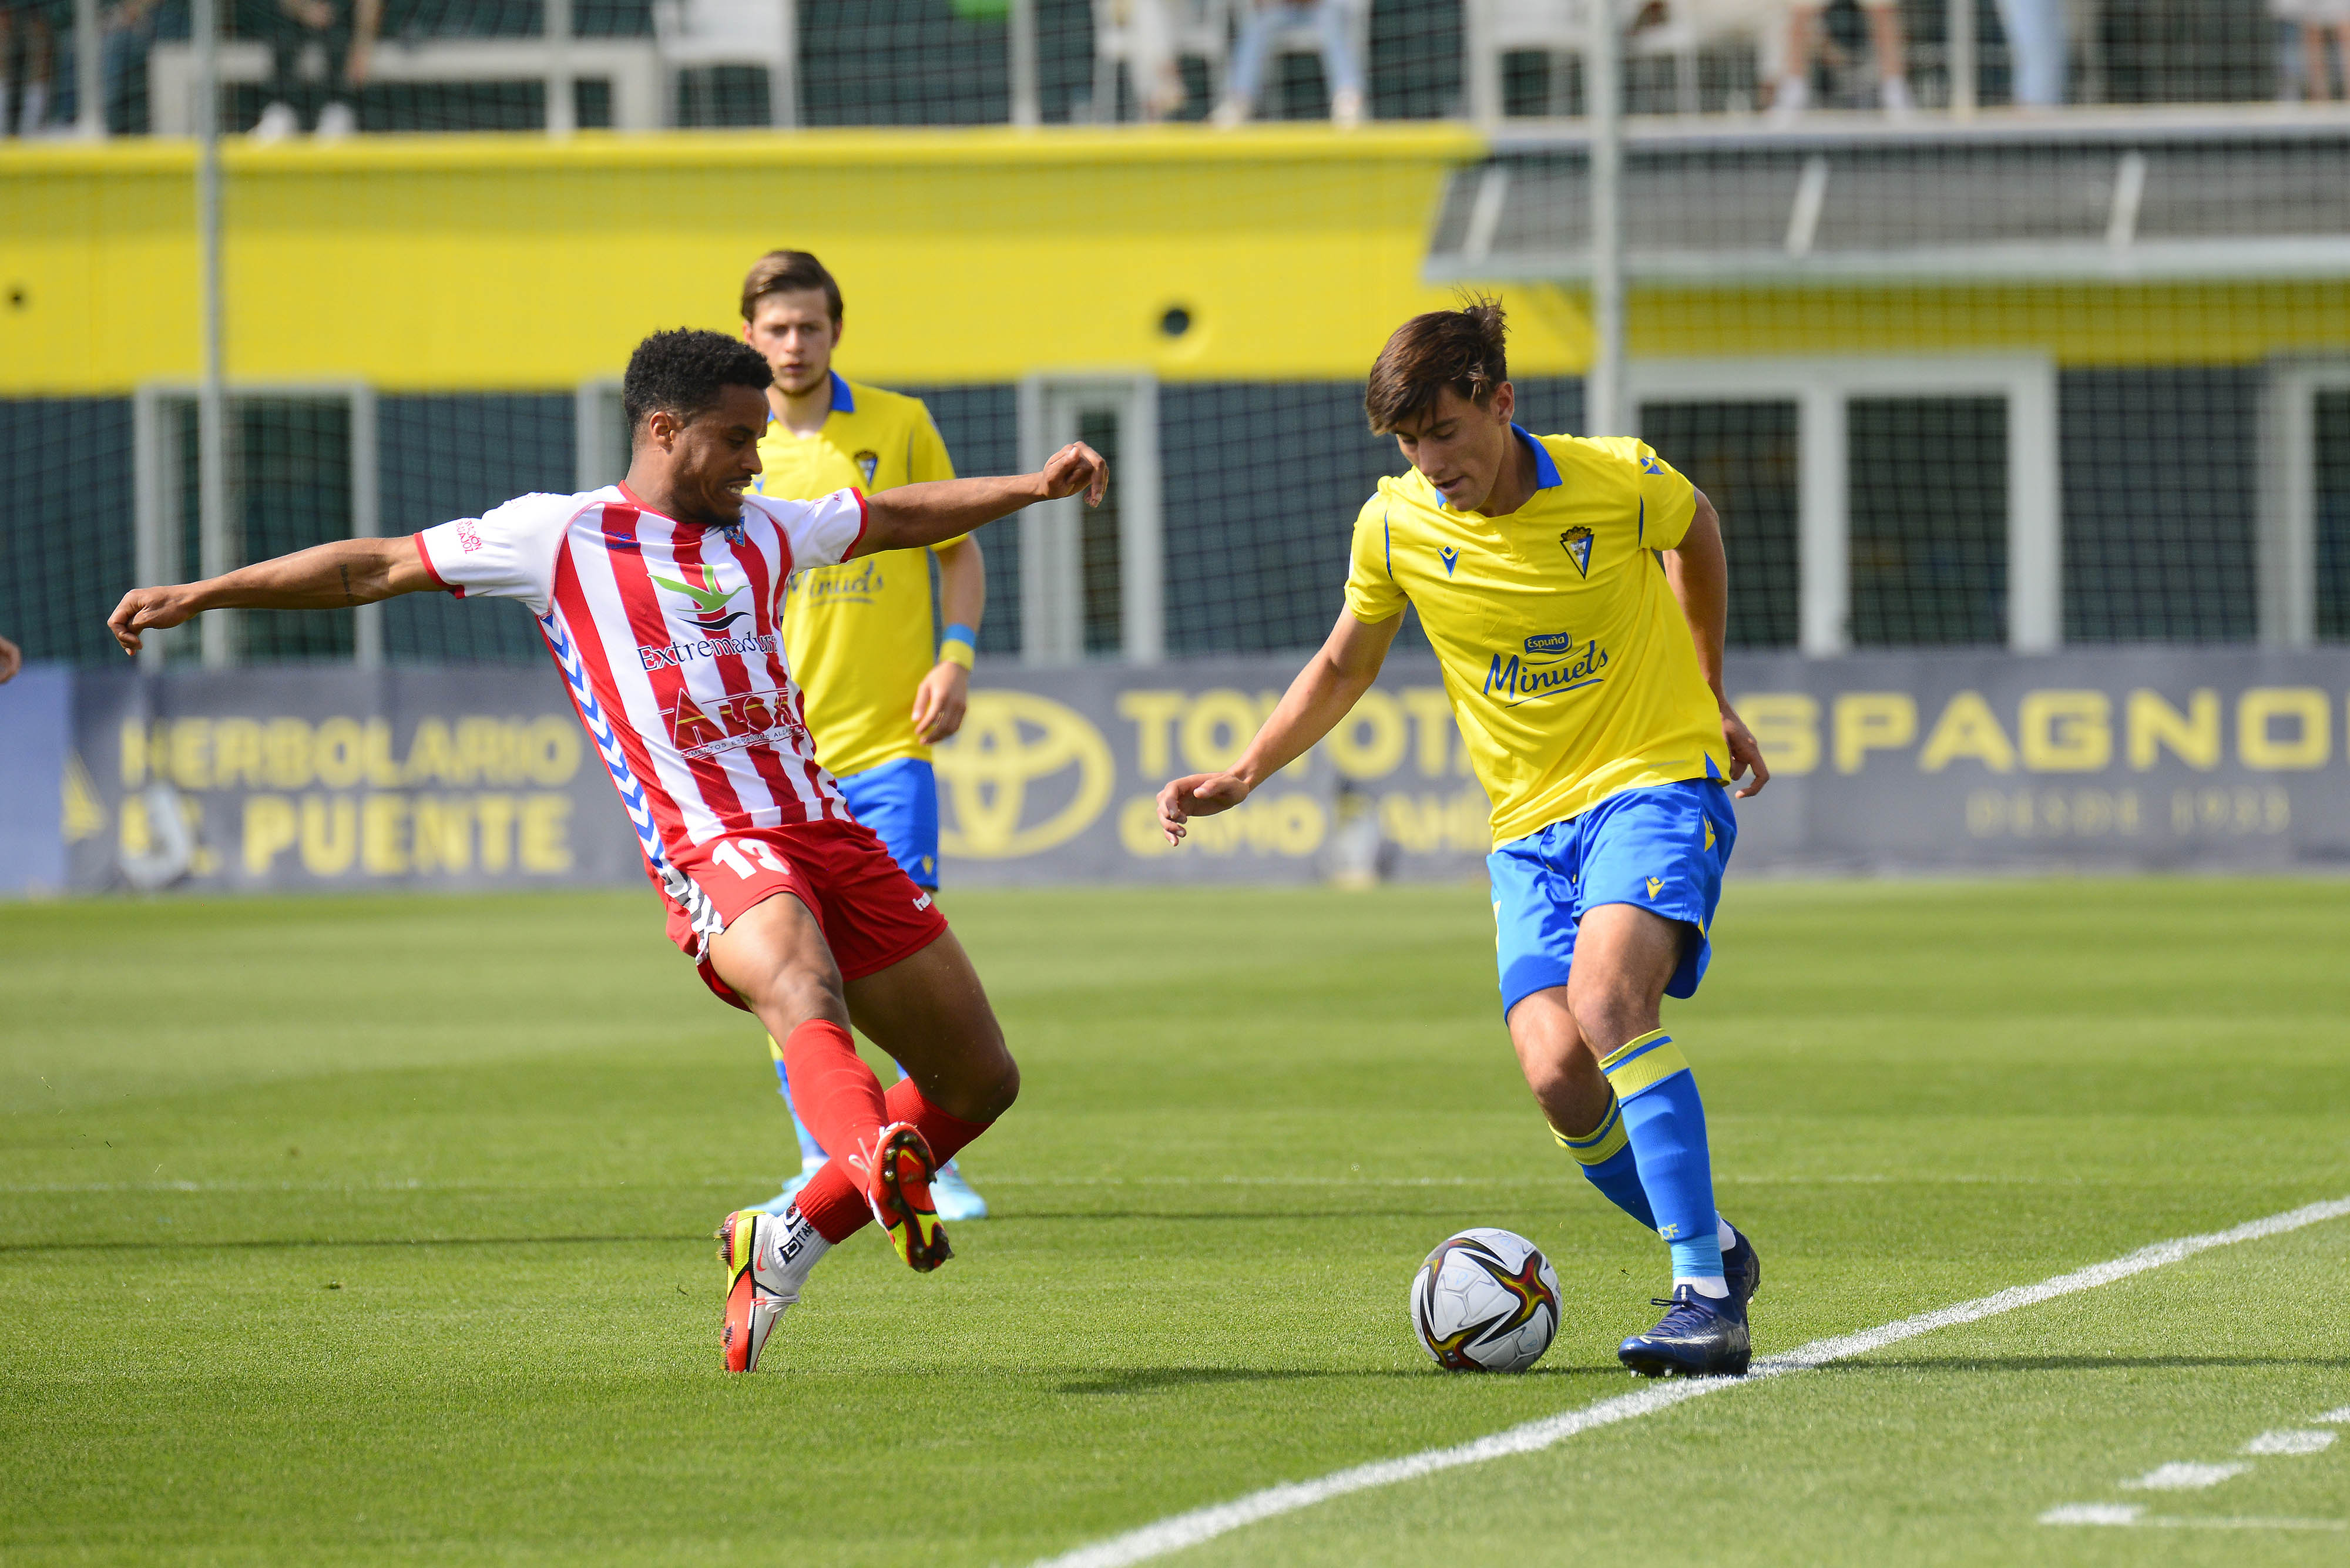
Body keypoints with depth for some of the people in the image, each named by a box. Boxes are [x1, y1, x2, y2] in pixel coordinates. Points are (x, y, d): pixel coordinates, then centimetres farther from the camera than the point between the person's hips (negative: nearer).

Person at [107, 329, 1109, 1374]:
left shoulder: (762, 535, 20)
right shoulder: (559, 536, 4)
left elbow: (902, 515, 33)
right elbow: (381, 567, 7)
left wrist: (1033, 486, 21)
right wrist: (199, 596, 6)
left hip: (828, 833, 7)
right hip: (711, 848, -7)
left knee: (980, 1081, 6)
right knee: (805, 1001, -38)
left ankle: (781, 1246, 17)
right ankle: (882, 1171, -66)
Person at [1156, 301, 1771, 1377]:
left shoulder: (1621, 482, -10)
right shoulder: (1395, 525, -3)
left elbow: (1697, 533, 14)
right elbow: (1343, 667, 15)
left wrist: (1713, 700, 21)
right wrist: (1242, 777, 4)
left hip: (1657, 781, -4)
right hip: (1529, 824, 4)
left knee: (1605, 999, -31)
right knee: (1558, 1075, -18)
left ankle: (1706, 1293, -29)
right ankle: (1711, 1249, 9)